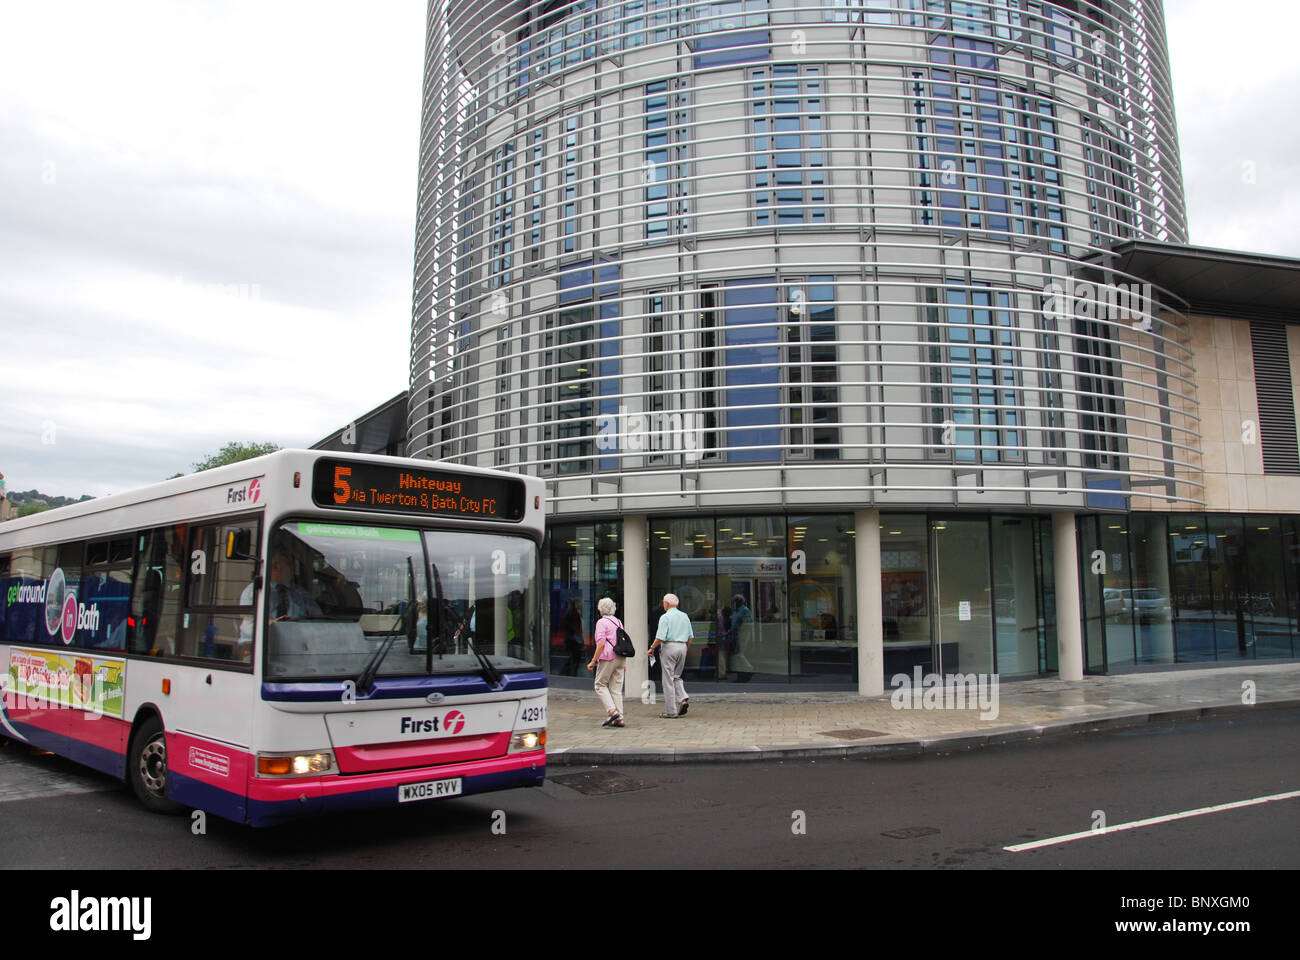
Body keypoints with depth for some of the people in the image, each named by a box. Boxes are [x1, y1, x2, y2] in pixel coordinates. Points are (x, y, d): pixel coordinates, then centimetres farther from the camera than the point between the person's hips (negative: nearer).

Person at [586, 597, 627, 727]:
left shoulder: (602, 622, -7)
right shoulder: (618, 622, 16)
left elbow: (601, 644, -16)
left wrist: (593, 661, -13)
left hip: (608, 658, -7)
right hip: (621, 658, 7)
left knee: (600, 684, 4)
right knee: (616, 688, 8)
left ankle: (611, 711, -12)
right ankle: (619, 718, 4)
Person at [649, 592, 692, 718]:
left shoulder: (665, 617, -9)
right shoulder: (685, 616, 11)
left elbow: (660, 638, -15)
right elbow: (690, 637, 13)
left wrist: (652, 648, -2)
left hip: (669, 647, -6)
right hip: (682, 647, 6)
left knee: (668, 679, 1)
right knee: (676, 676, 20)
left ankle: (671, 711, 2)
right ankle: (683, 698, -3)